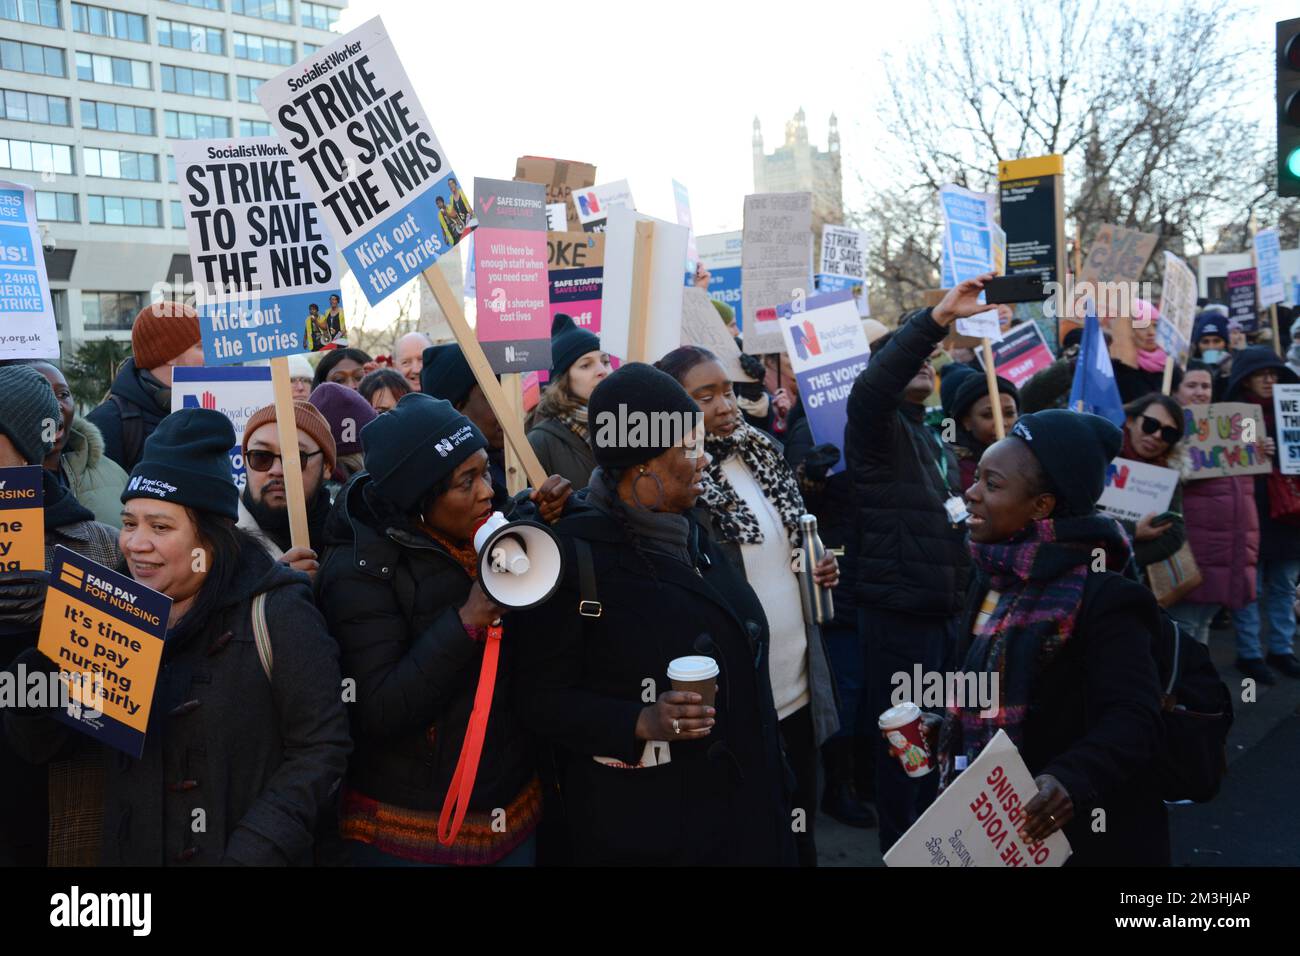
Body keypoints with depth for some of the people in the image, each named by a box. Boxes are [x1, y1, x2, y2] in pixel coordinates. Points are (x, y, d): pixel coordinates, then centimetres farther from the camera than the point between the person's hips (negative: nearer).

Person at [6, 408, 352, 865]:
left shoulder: (274, 611, -17)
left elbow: (320, 747, -16)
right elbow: (40, 743, 2)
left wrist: (251, 855, -22)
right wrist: (43, 661, -16)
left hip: (234, 851, -5)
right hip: (127, 851, 6)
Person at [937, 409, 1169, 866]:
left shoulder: (1099, 595, -20)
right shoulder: (993, 579, 4)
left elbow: (1133, 718, -25)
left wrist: (1073, 780, -38)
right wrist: (942, 732, 9)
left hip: (1077, 833, -7)